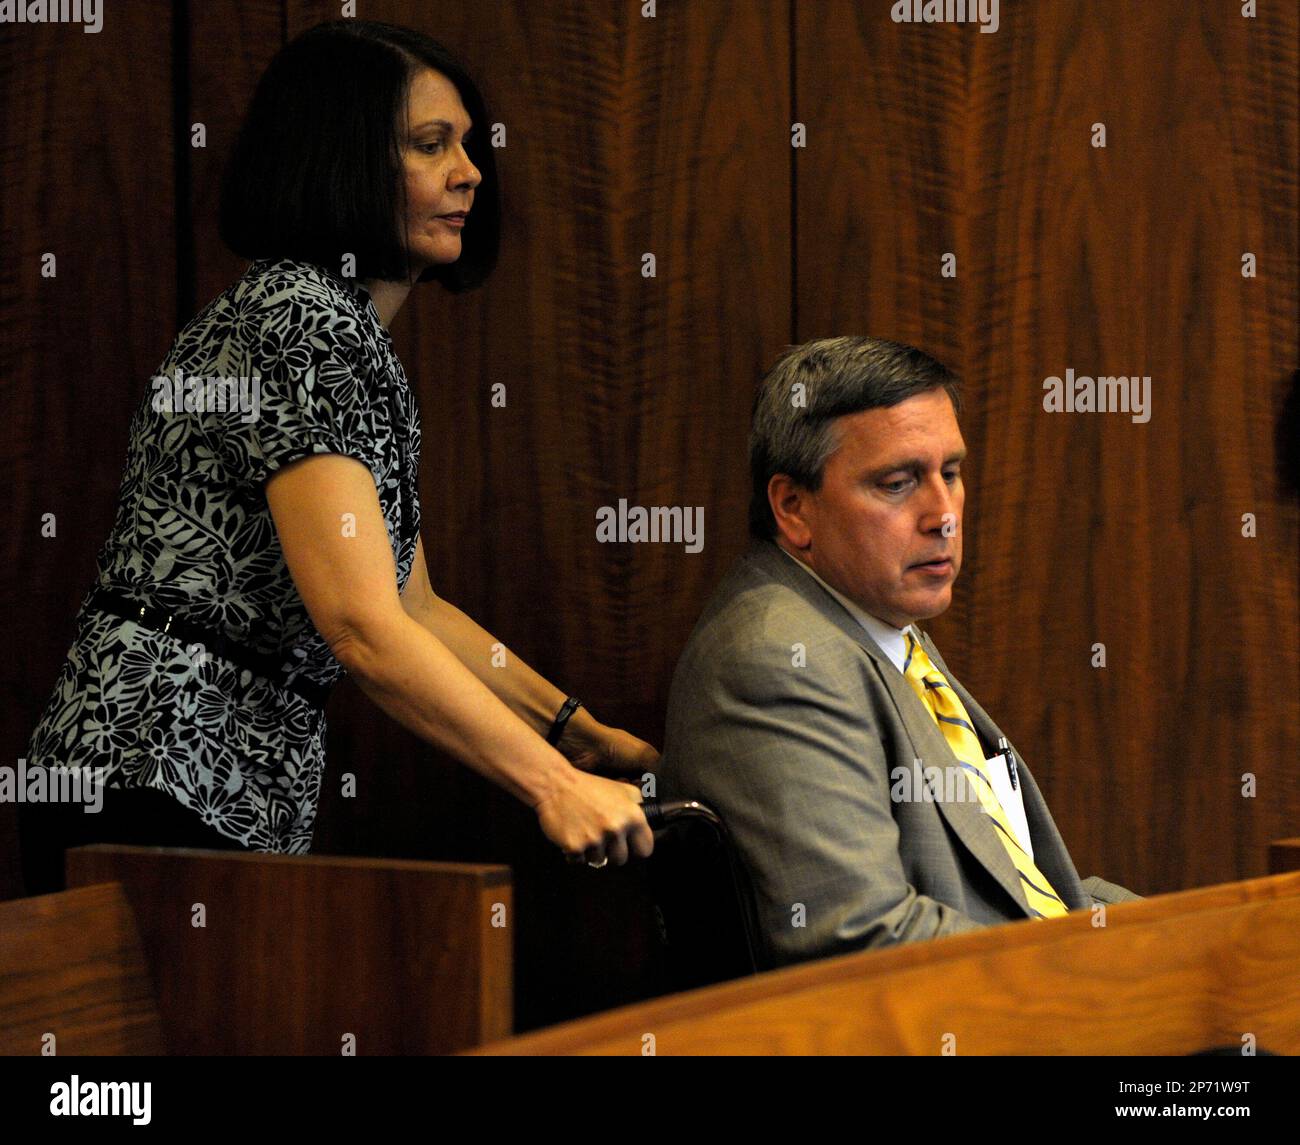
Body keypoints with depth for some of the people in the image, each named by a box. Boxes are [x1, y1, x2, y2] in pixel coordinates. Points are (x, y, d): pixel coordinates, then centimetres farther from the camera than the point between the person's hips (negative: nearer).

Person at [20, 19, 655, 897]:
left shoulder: (354, 337, 18)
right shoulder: (297, 322, -14)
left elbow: (415, 606, 22)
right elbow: (364, 628, -22)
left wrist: (587, 734, 14)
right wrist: (553, 785, -20)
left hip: (248, 806, 10)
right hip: (161, 789, -10)